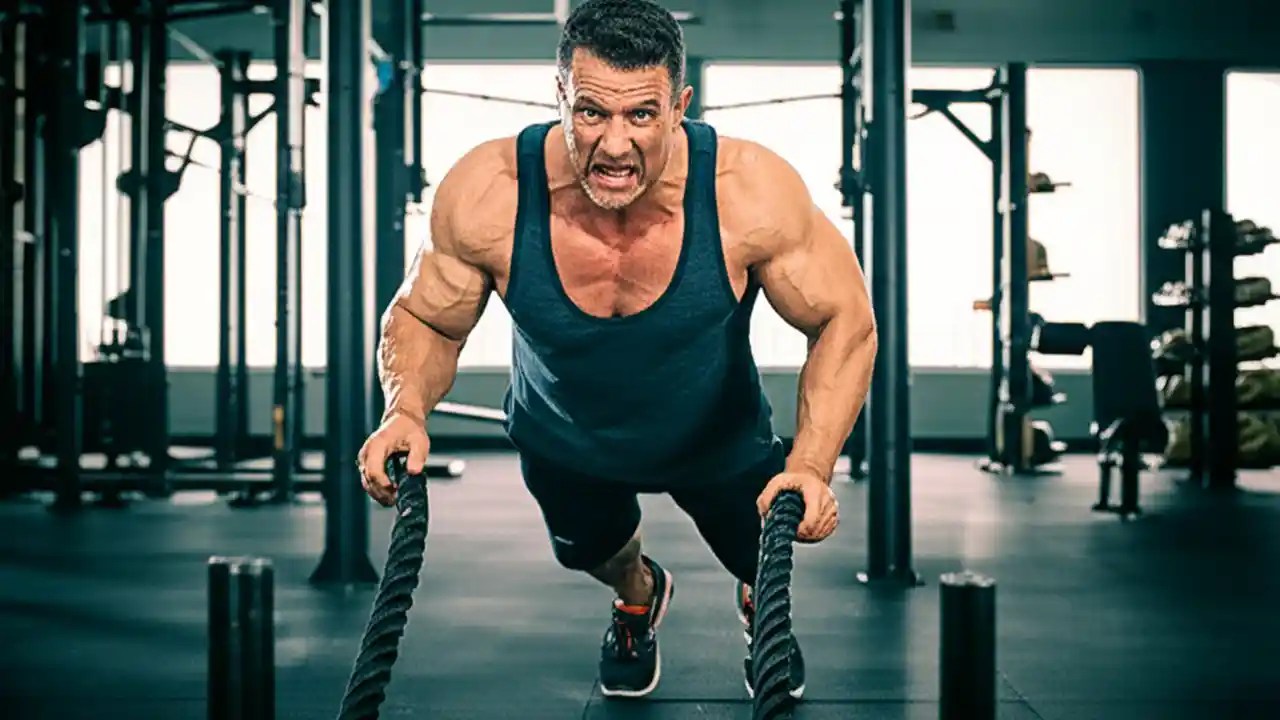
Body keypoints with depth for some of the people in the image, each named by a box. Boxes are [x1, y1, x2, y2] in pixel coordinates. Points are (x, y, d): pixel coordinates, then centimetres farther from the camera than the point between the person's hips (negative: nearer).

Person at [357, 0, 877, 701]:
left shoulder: (751, 191, -37)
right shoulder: (486, 194, -35)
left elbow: (844, 321, -25)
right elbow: (422, 320, -17)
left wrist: (811, 465, -40)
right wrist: (405, 408, -39)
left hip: (719, 440, -1)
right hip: (562, 443, 1)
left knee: (764, 563, 21)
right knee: (591, 549, 30)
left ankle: (758, 605, 62)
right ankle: (638, 597, 69)